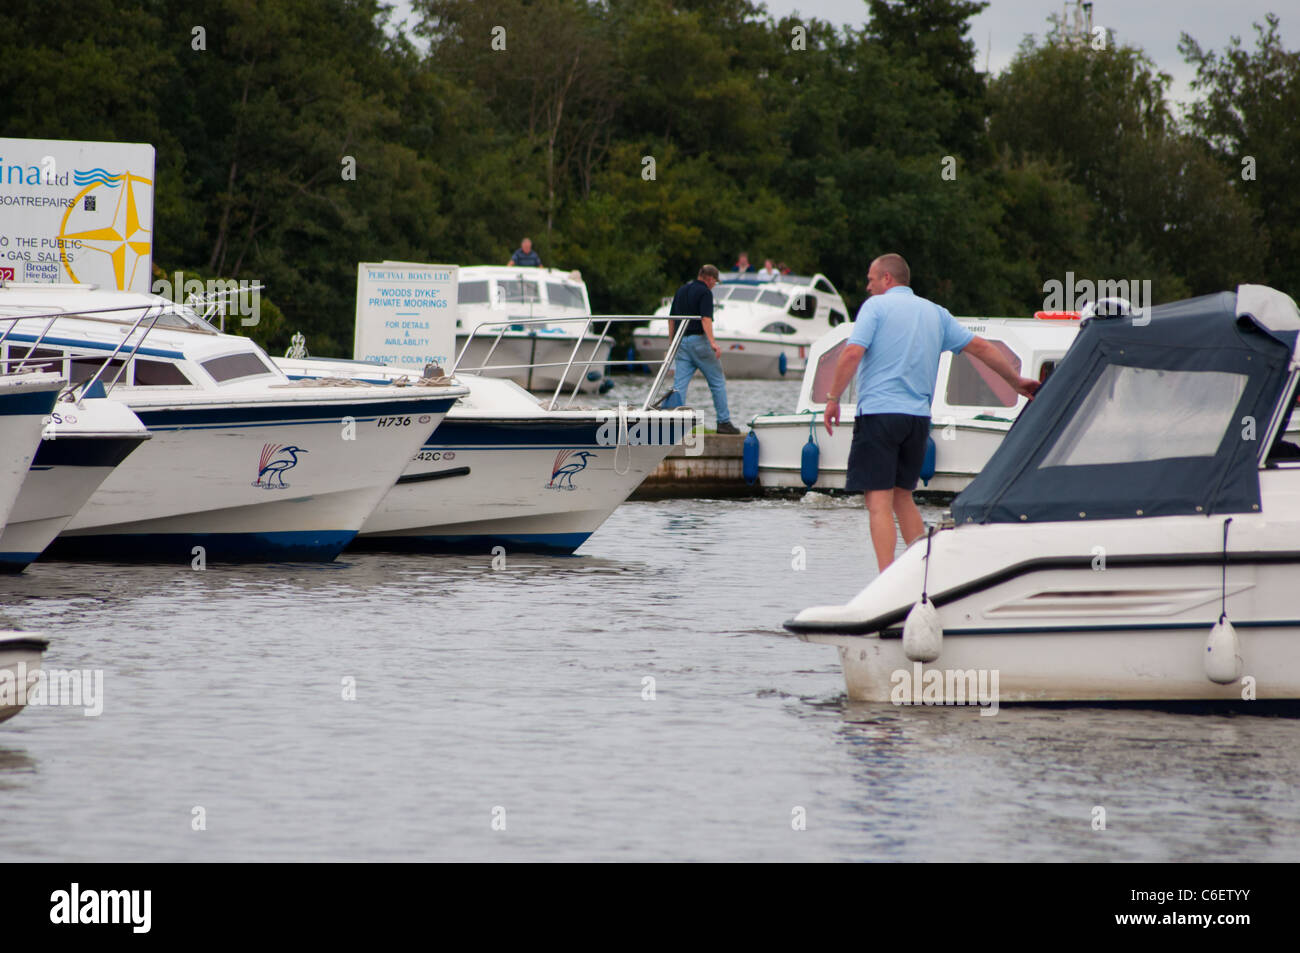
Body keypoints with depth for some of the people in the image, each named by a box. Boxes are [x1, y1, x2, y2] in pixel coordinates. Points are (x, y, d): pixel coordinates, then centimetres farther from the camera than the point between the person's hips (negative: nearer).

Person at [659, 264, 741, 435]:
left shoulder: (681, 290, 16)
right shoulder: (705, 292, -7)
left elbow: (671, 318, 18)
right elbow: (705, 319, -20)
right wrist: (712, 342, -28)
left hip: (682, 342, 7)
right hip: (699, 340, -7)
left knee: (679, 385, 1)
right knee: (717, 382, 5)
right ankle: (724, 421, 7)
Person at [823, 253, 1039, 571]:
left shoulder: (876, 306, -1)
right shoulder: (935, 313, 16)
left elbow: (852, 353, -13)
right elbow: (980, 347, 18)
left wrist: (833, 398, -7)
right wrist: (1016, 381, 26)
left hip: (879, 412, -6)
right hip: (918, 417, 6)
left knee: (879, 502, -9)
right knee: (902, 497, 19)